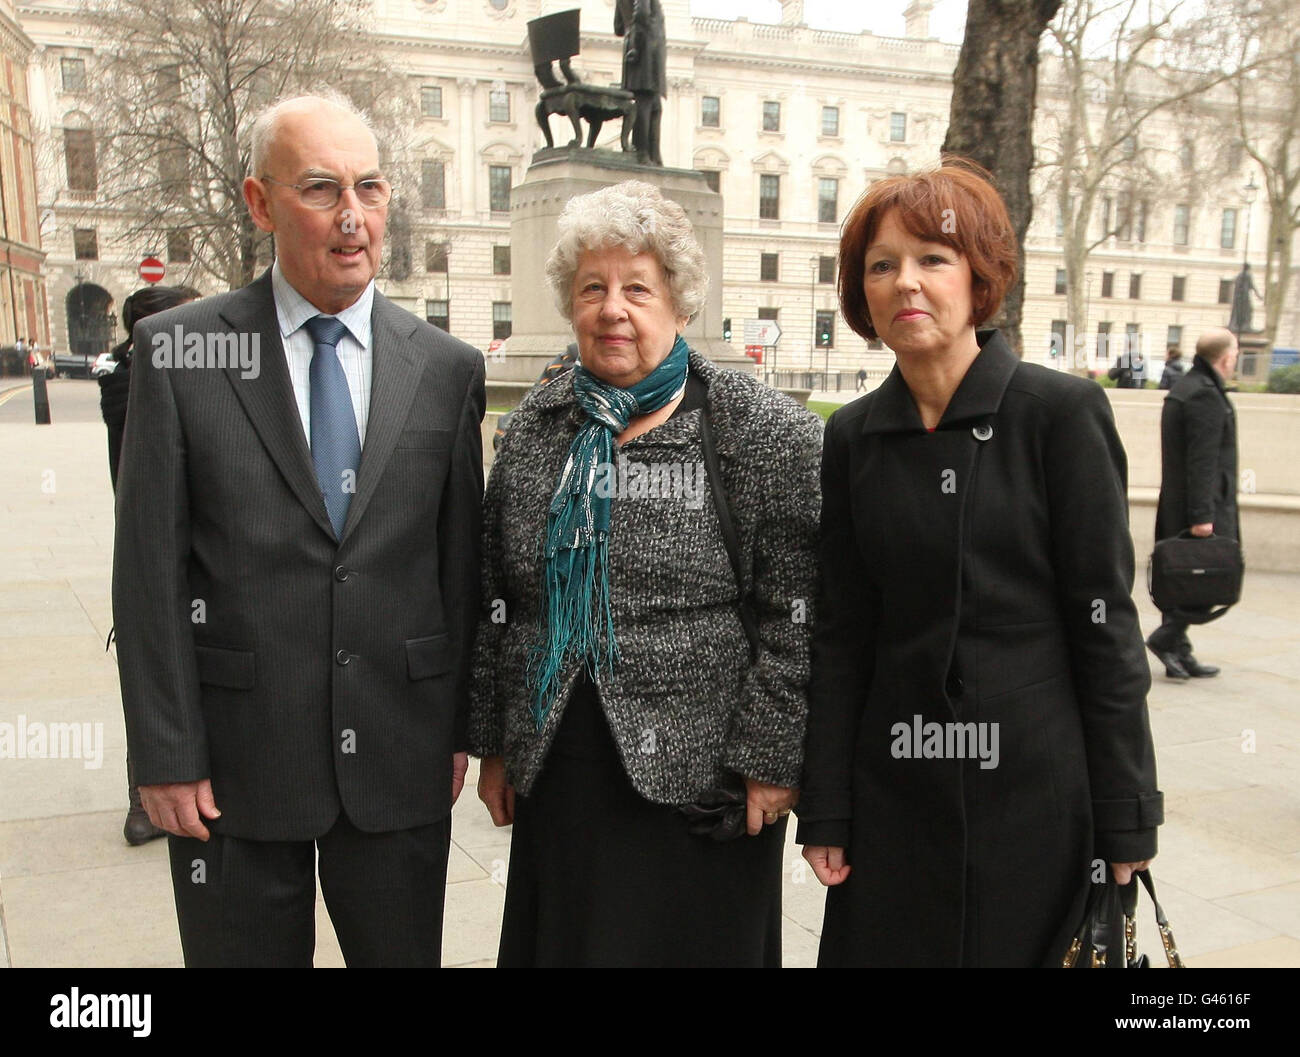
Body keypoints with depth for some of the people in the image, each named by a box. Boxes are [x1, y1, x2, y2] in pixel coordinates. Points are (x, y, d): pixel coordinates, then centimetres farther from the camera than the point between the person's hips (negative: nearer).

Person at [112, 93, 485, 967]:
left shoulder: (449, 367, 1)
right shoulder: (179, 352, -5)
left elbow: (461, 563, 4)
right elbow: (151, 568, -5)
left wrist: (460, 728, 5)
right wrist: (166, 756, -6)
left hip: (401, 762, 2)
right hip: (235, 763, -1)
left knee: (403, 951, 15)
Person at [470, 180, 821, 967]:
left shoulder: (763, 431, -6)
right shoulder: (537, 428, 8)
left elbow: (797, 612, -9)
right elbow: (495, 596, 12)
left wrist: (771, 757, -11)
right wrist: (495, 742, 11)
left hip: (700, 782, -4)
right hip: (557, 778, 4)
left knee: (693, 944, 8)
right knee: (562, 944, 15)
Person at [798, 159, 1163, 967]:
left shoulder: (1062, 411, -7)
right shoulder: (853, 437, 3)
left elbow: (1104, 622, -7)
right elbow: (840, 635, 4)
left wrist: (1127, 818, -7)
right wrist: (825, 813, 2)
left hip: (1037, 784, -3)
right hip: (895, 793, 3)